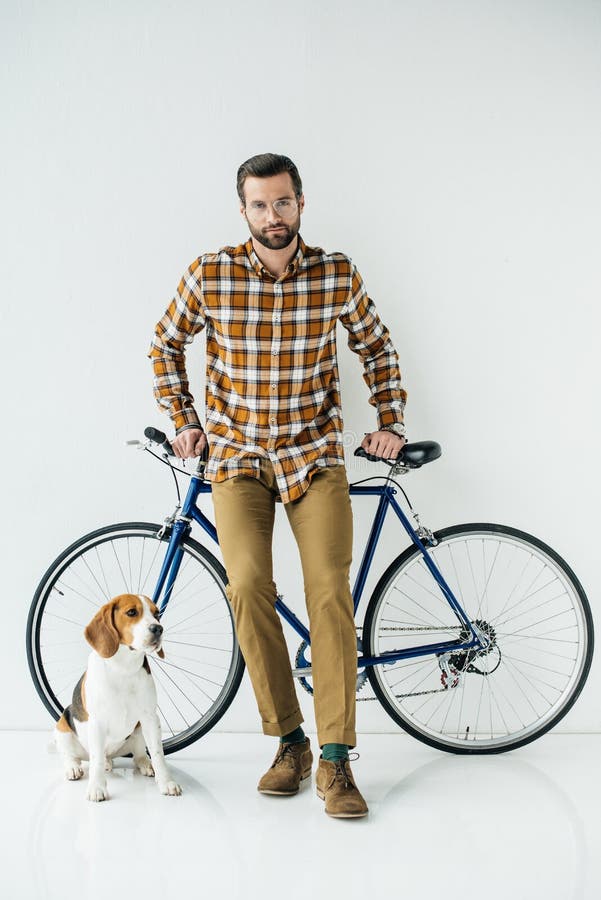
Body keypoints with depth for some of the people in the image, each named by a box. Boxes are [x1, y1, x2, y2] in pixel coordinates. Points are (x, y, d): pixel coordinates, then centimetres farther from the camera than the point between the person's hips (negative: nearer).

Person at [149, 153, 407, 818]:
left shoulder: (337, 275, -5)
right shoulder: (208, 276, -6)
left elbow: (376, 347, 13)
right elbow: (166, 346, 11)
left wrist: (390, 423, 6)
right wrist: (184, 423, 6)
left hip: (315, 455, 0)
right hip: (237, 456, 0)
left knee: (329, 590, -15)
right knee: (247, 586, -19)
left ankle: (335, 759, -9)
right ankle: (289, 741, -3)